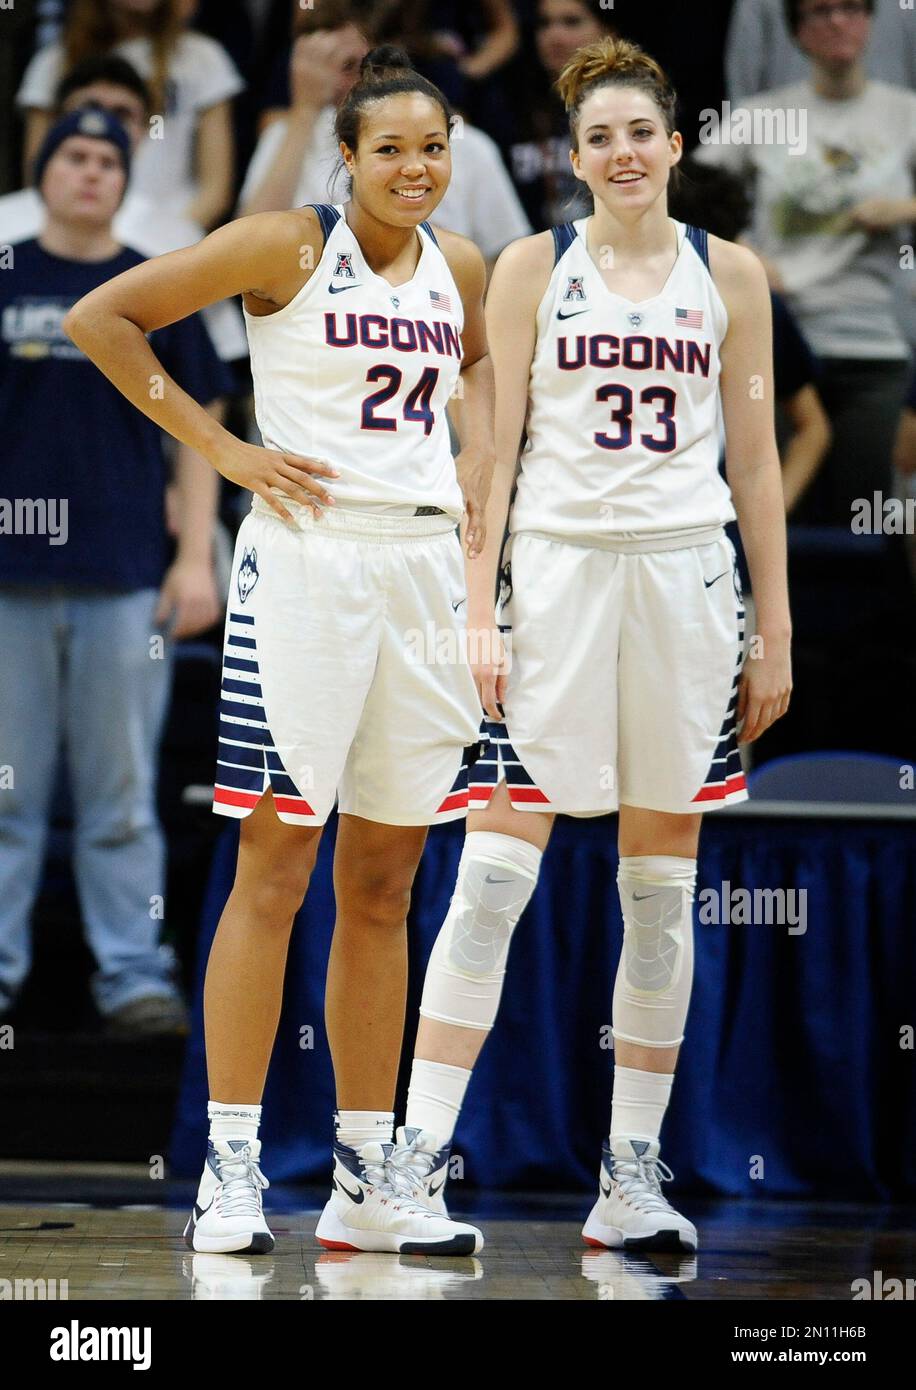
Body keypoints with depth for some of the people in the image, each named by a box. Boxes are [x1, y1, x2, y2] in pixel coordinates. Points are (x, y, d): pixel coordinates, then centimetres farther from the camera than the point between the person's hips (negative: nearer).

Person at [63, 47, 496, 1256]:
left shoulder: (460, 266, 11)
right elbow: (100, 318, -6)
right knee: (275, 870, -5)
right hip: (307, 561, -6)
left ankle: (367, 1179, 15)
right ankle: (231, 1170, 0)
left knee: (384, 884, 9)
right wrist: (220, 446, -7)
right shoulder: (287, 247, -6)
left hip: (426, 567, 6)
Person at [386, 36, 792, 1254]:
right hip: (557, 568, -2)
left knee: (664, 882, 5)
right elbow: (494, 446, 2)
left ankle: (633, 1172, 11)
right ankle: (419, 1154, -8)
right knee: (496, 872, -8)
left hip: (687, 578, 2)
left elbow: (755, 462, 10)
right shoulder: (533, 268, 5)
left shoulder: (730, 275, 9)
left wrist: (776, 628, 6)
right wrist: (480, 606, -6)